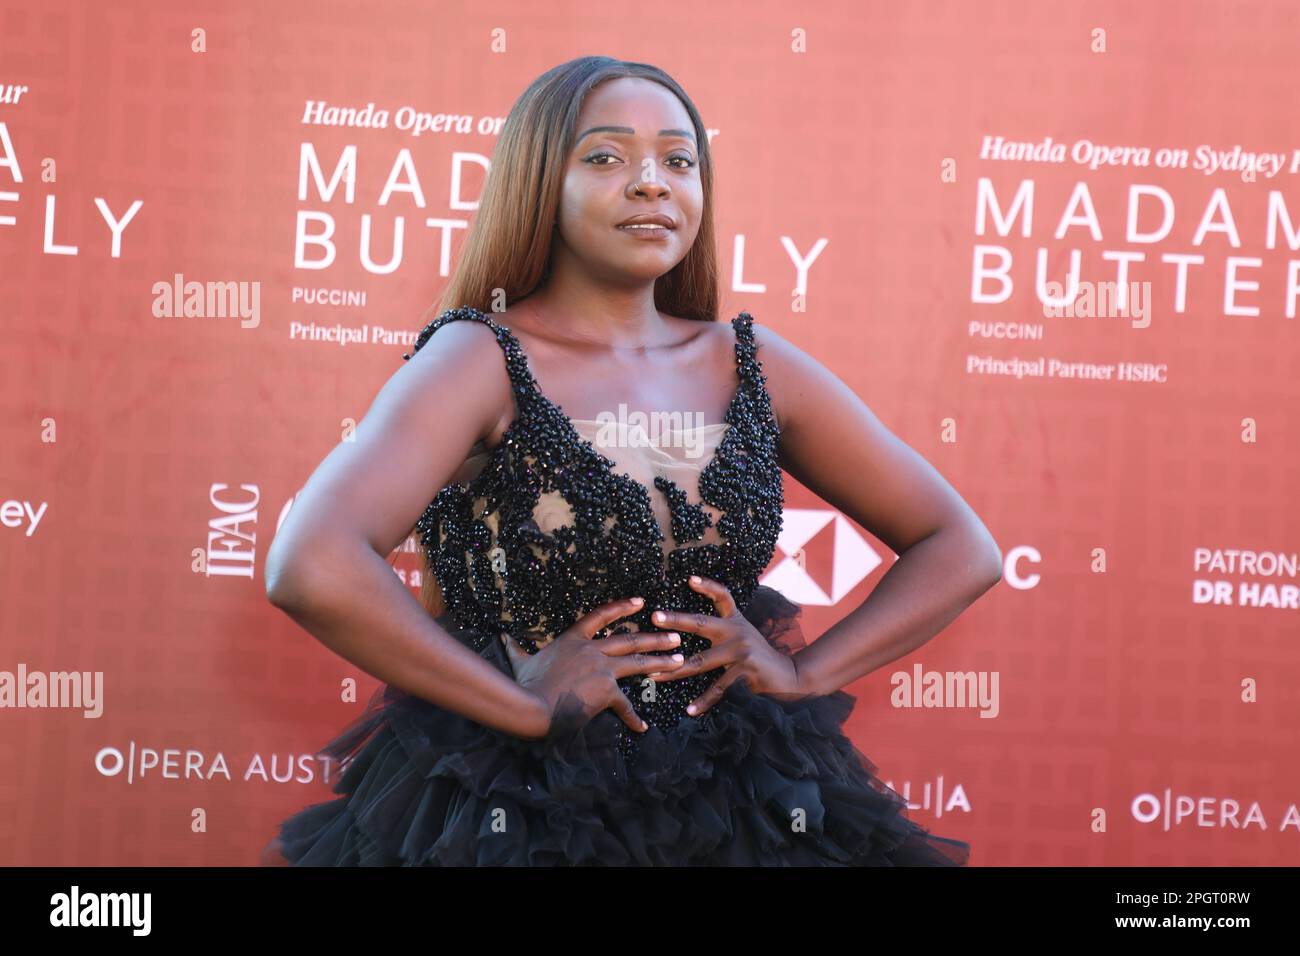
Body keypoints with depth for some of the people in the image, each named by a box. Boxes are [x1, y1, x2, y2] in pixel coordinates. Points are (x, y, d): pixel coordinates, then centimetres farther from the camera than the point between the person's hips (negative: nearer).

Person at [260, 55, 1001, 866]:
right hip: (511, 818, -4)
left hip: (739, 813, 4)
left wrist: (806, 673, -5)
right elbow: (312, 568, -27)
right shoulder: (479, 361, -10)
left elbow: (962, 549, 7)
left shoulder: (753, 364, 2)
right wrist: (522, 703, -20)